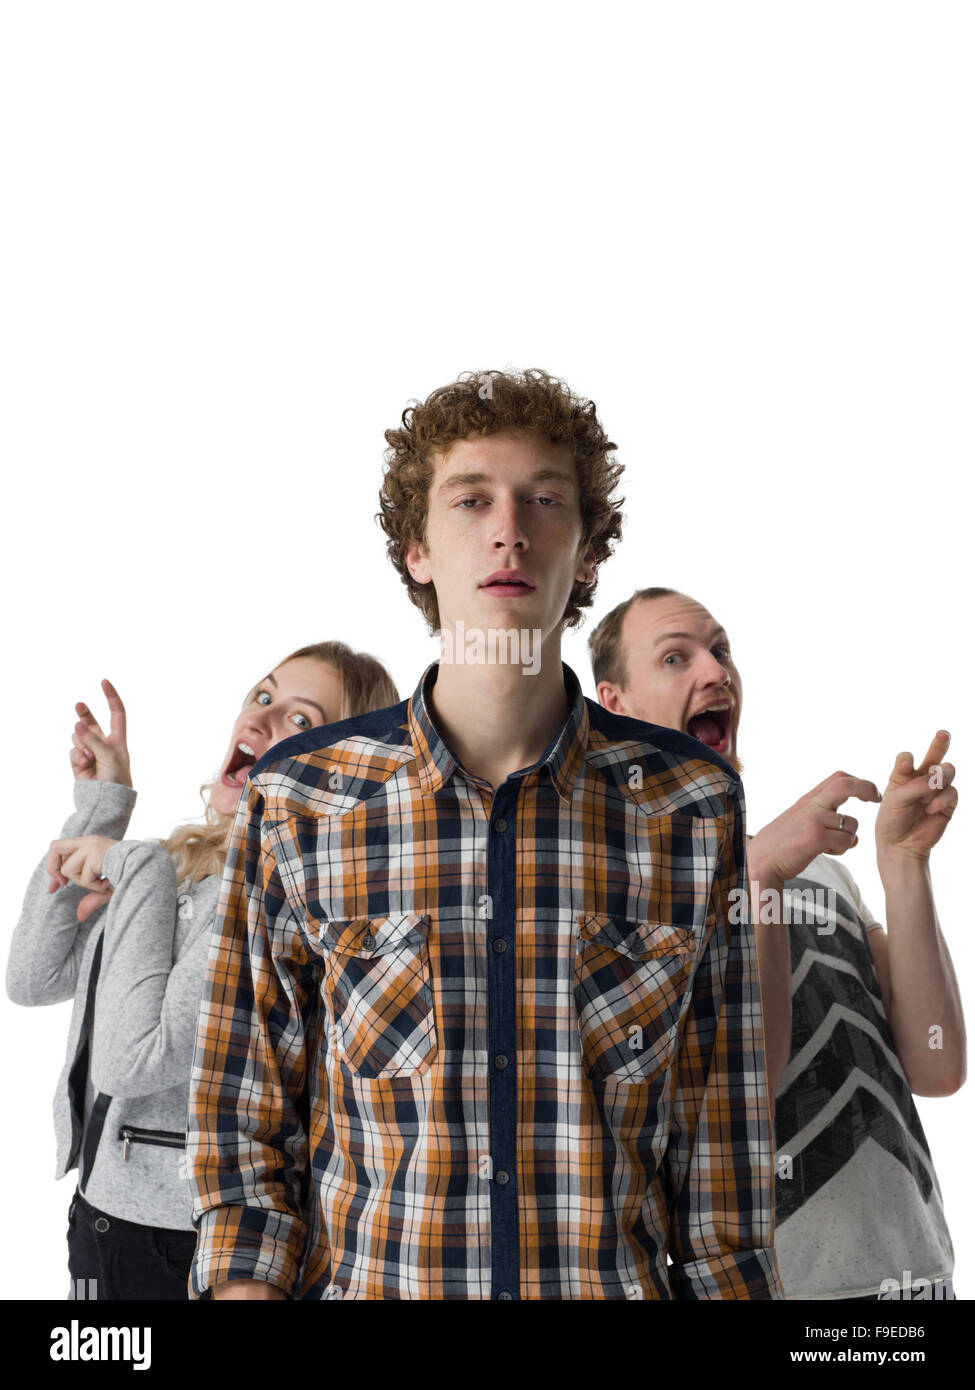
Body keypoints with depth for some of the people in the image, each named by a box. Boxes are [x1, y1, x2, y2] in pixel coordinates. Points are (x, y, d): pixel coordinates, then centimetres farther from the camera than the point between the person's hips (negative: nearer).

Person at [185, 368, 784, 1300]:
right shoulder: (293, 800, -6)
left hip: (622, 1278, 1)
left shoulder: (695, 807, -6)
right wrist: (248, 1282, -11)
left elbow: (723, 1144, -1)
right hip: (366, 1278, 0)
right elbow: (245, 1131, -2)